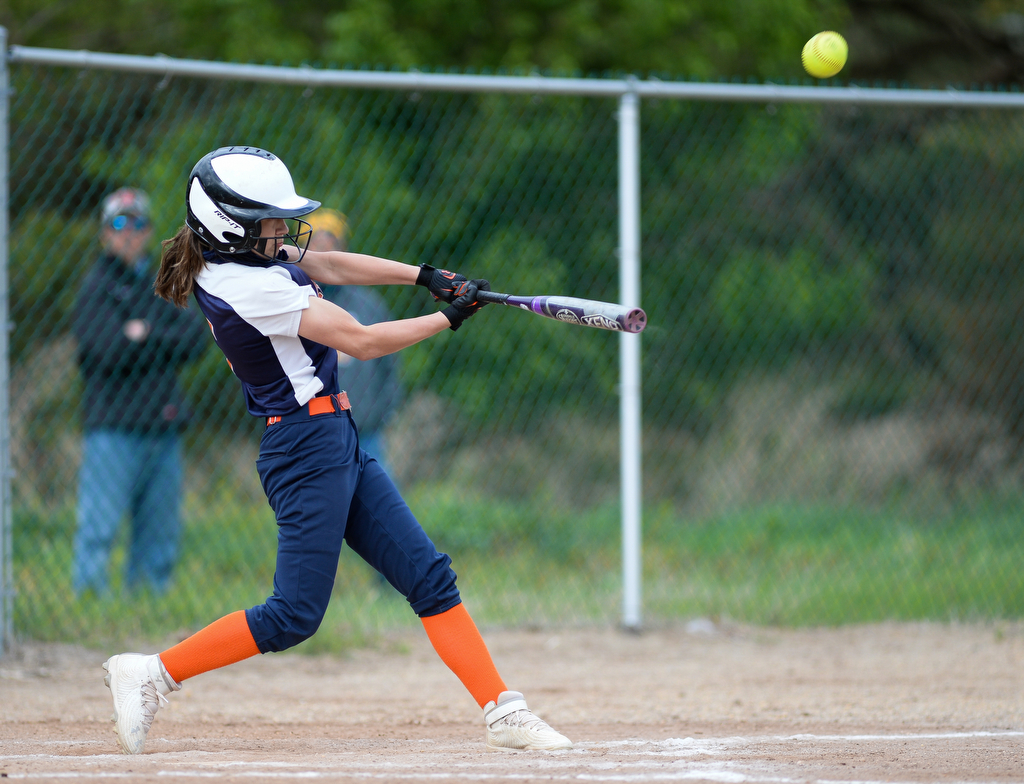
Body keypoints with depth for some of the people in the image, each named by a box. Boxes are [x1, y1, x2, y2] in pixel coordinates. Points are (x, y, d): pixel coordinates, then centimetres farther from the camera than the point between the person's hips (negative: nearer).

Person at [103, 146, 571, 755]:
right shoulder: (253, 287, -20)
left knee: (428, 576, 6)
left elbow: (334, 266, 15)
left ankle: (502, 712, 6)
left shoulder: (243, 260, 8)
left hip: (338, 440, 10)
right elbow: (362, 341, -17)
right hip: (308, 446, -10)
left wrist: (426, 277, 4)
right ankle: (152, 675, 1)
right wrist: (448, 319, -5)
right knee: (295, 615, -8)